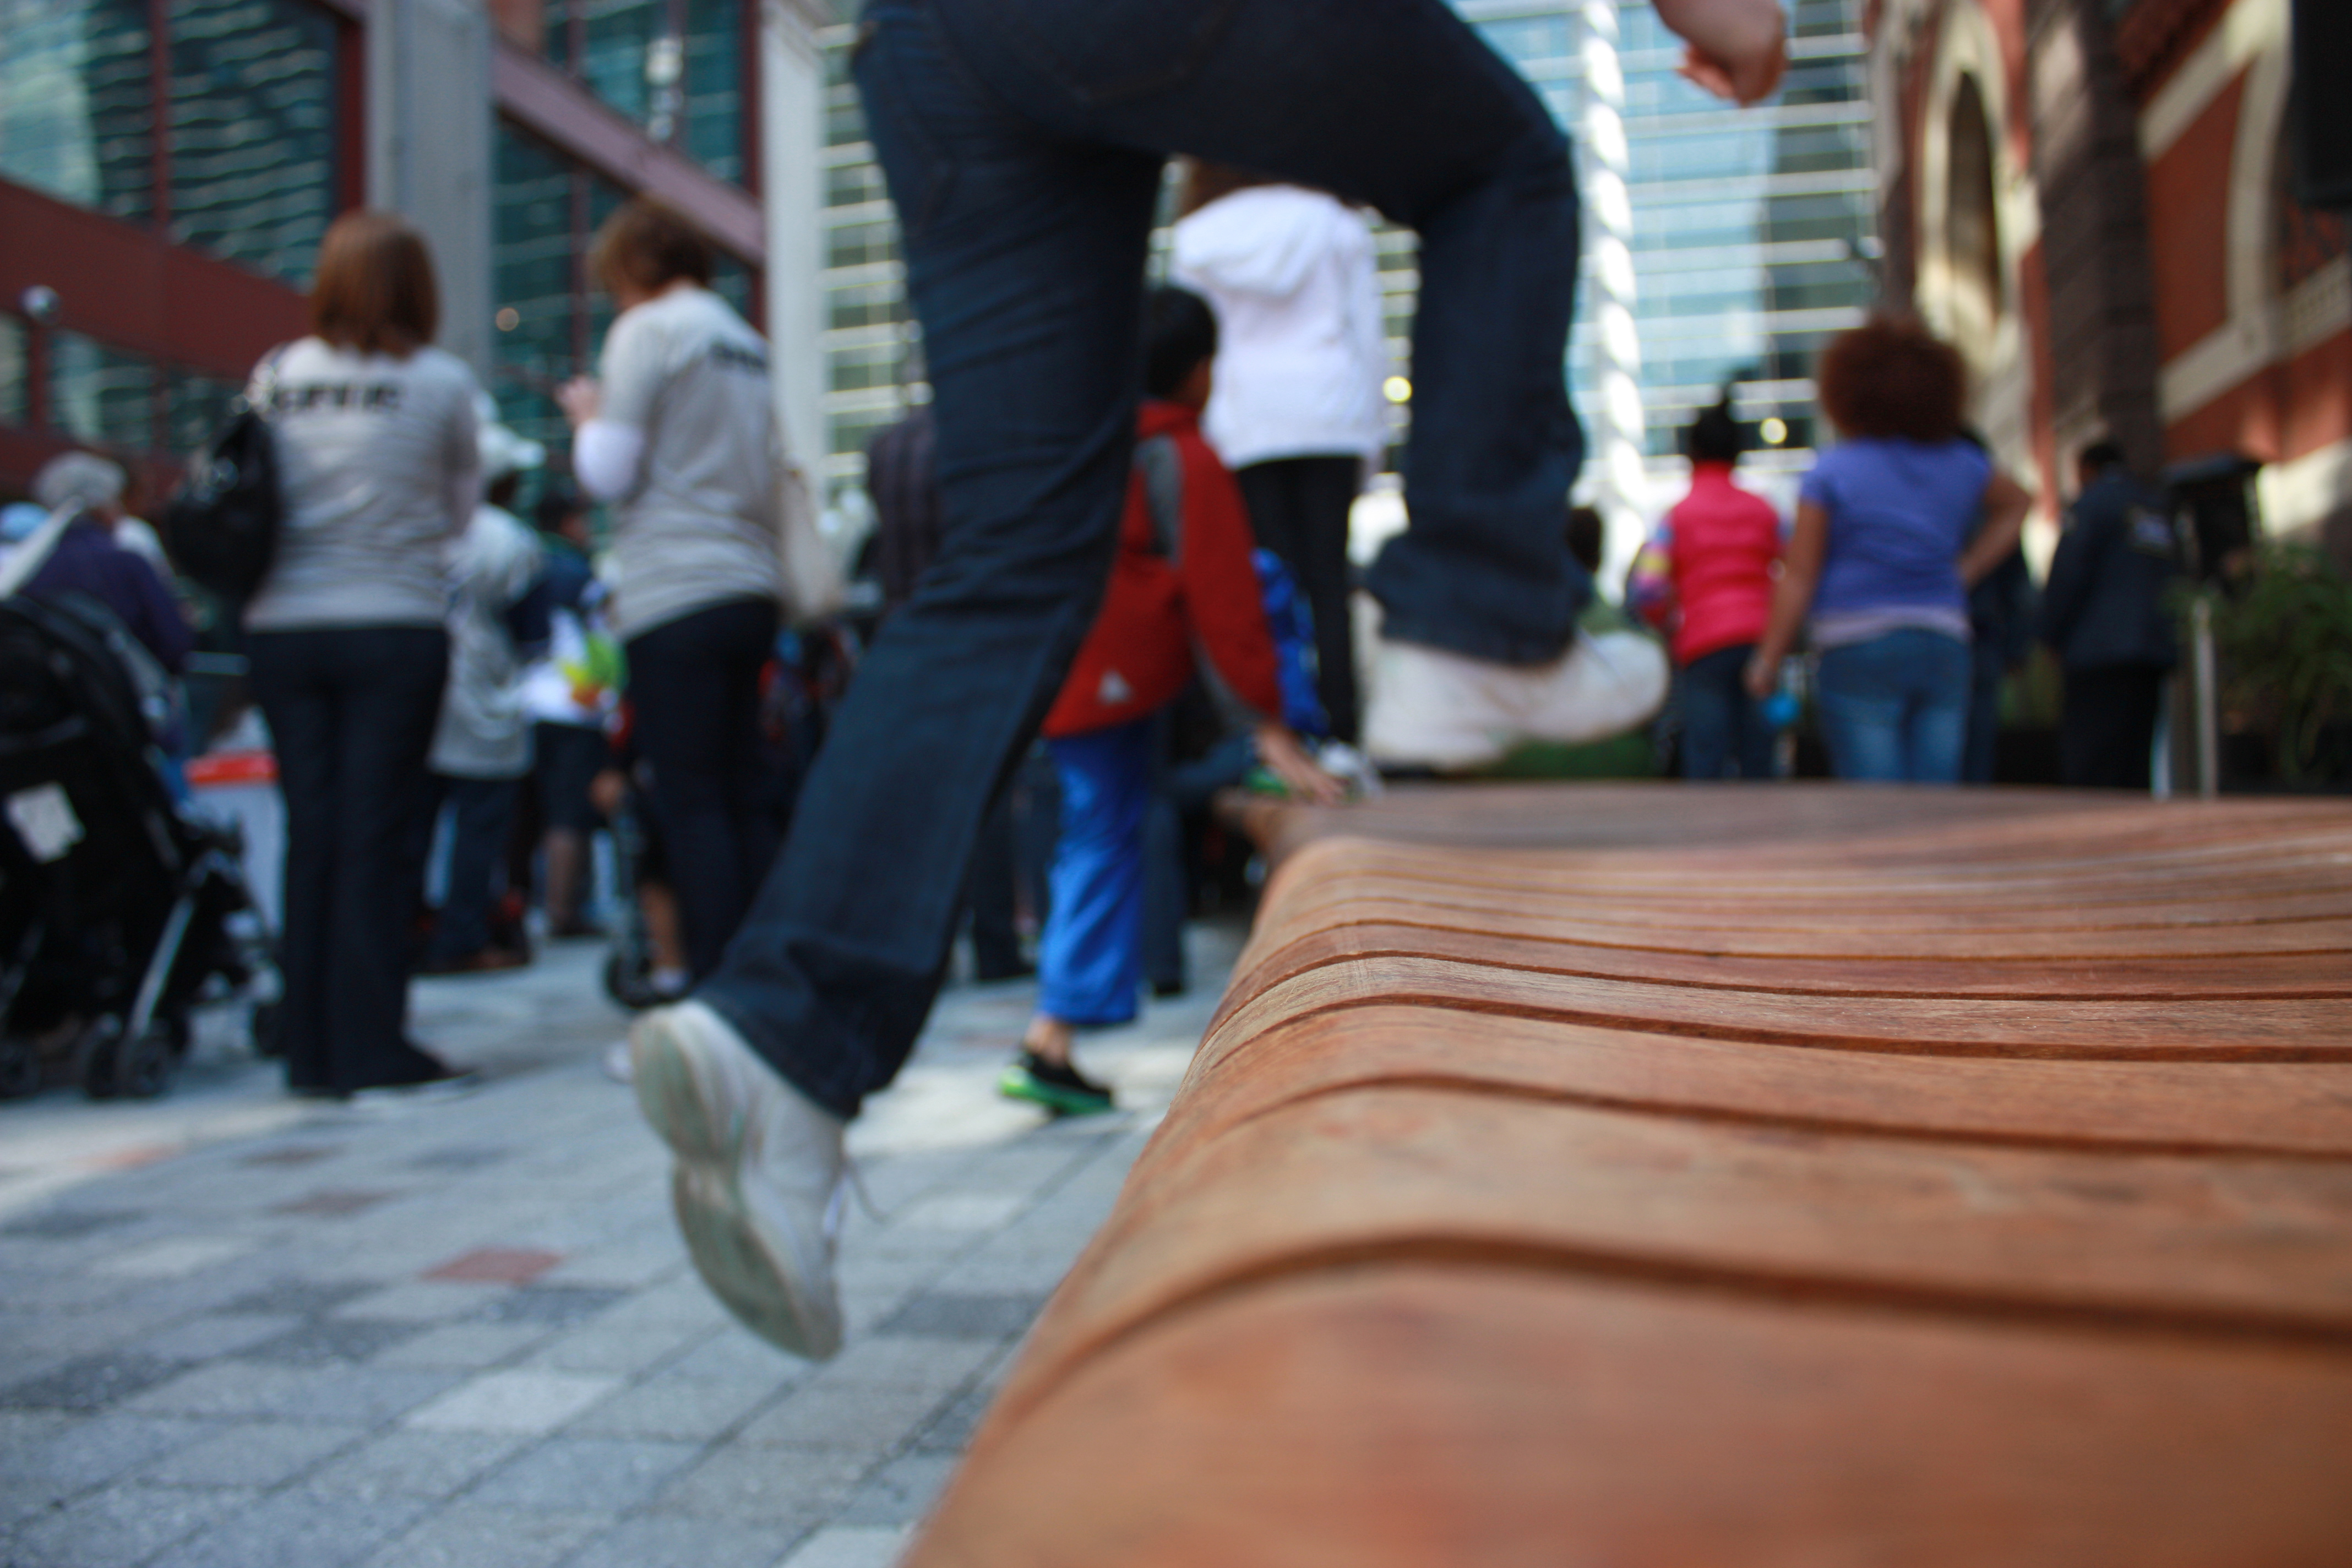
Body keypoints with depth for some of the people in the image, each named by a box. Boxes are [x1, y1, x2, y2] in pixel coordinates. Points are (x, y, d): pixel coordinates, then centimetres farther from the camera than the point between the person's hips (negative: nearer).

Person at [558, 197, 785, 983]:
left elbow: (609, 473, -6)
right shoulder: (748, 340, 18)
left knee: (690, 804, -6)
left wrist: (587, 416, 13)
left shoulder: (648, 330, -3)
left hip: (677, 597, -7)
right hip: (751, 588, 7)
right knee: (745, 800, 9)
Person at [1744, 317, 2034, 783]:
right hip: (1944, 647, 4)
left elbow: (1799, 577, -6)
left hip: (1860, 652, -4)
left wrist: (1768, 658, 0)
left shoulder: (1830, 473, -4)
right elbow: (2018, 502, 30)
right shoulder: (1962, 464, 10)